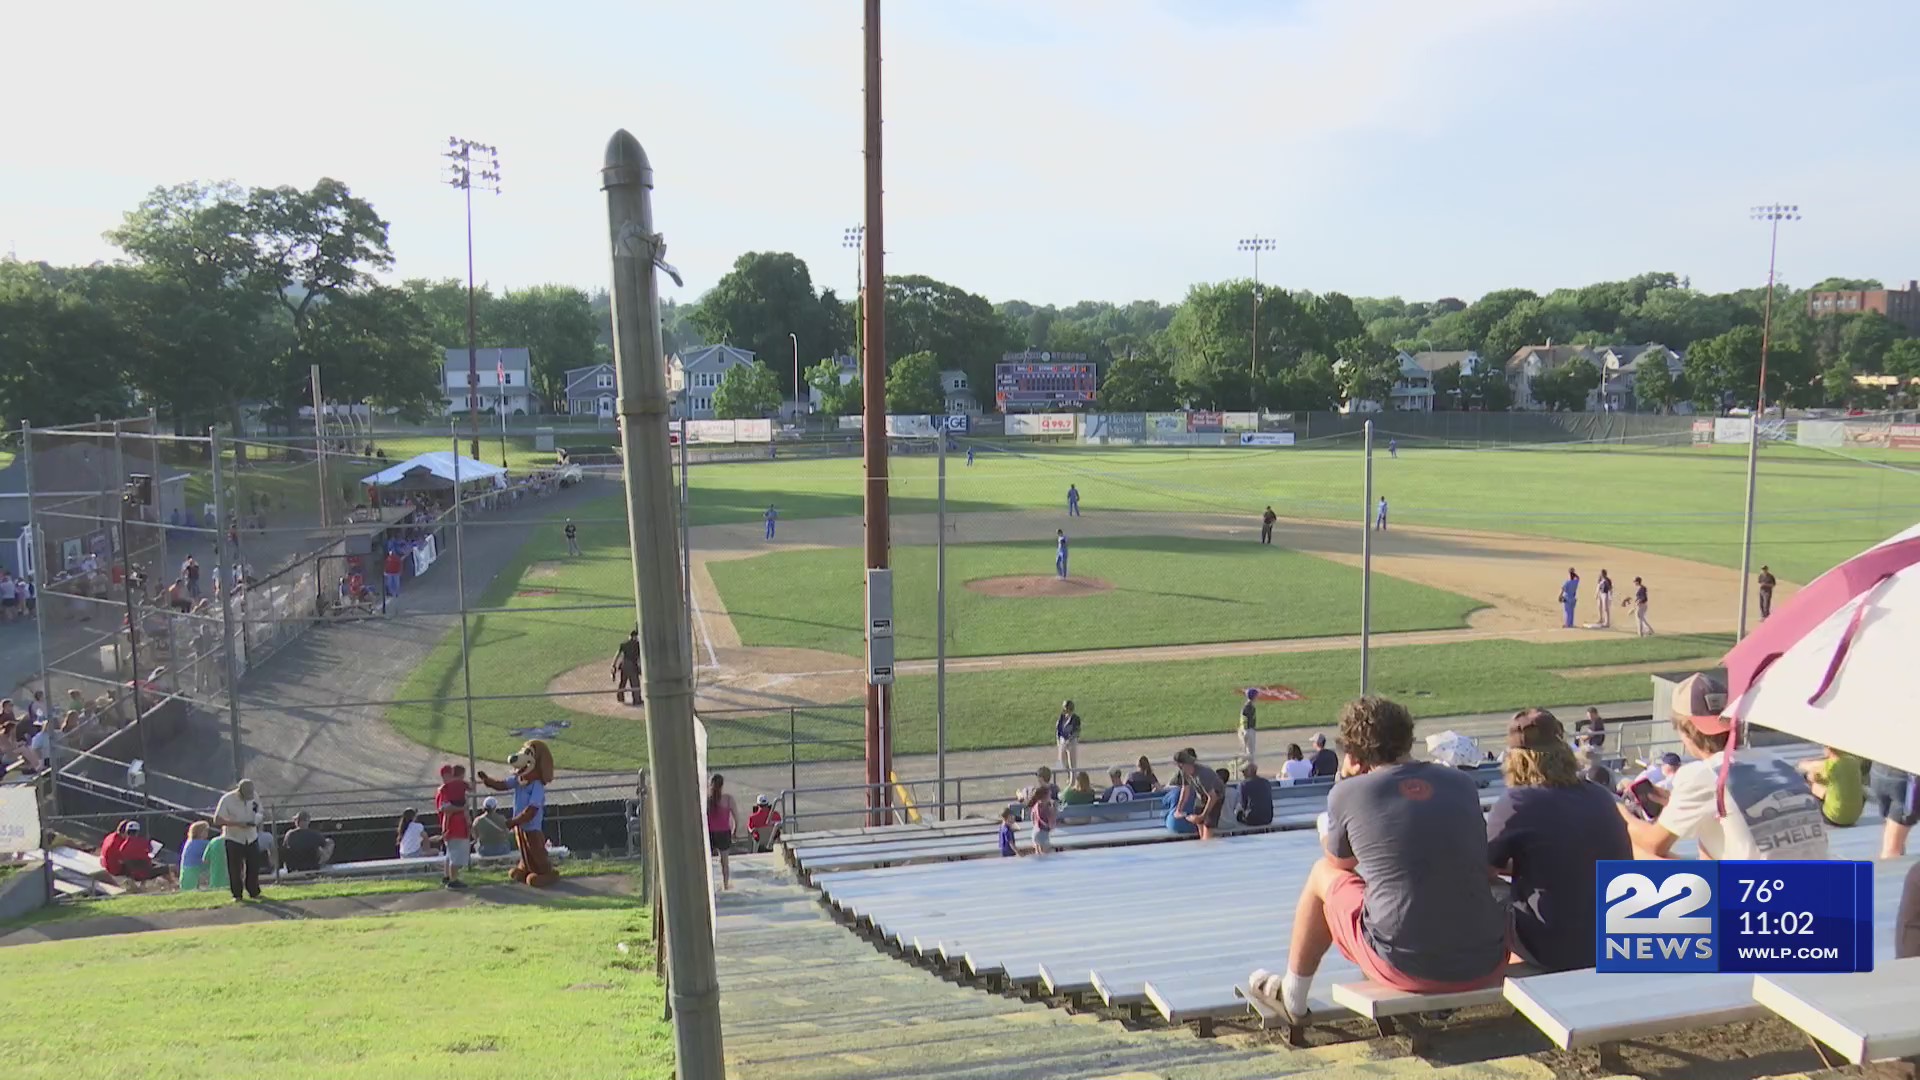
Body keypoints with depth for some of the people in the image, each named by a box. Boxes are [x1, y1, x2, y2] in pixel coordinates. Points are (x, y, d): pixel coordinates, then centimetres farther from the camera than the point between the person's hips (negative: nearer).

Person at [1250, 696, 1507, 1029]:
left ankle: (1292, 999, 37)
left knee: (1323, 874, 21)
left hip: (1406, 967, -4)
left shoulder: (1349, 793, -5)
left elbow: (1341, 861, 15)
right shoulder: (1463, 782, 6)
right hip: (1486, 970, 4)